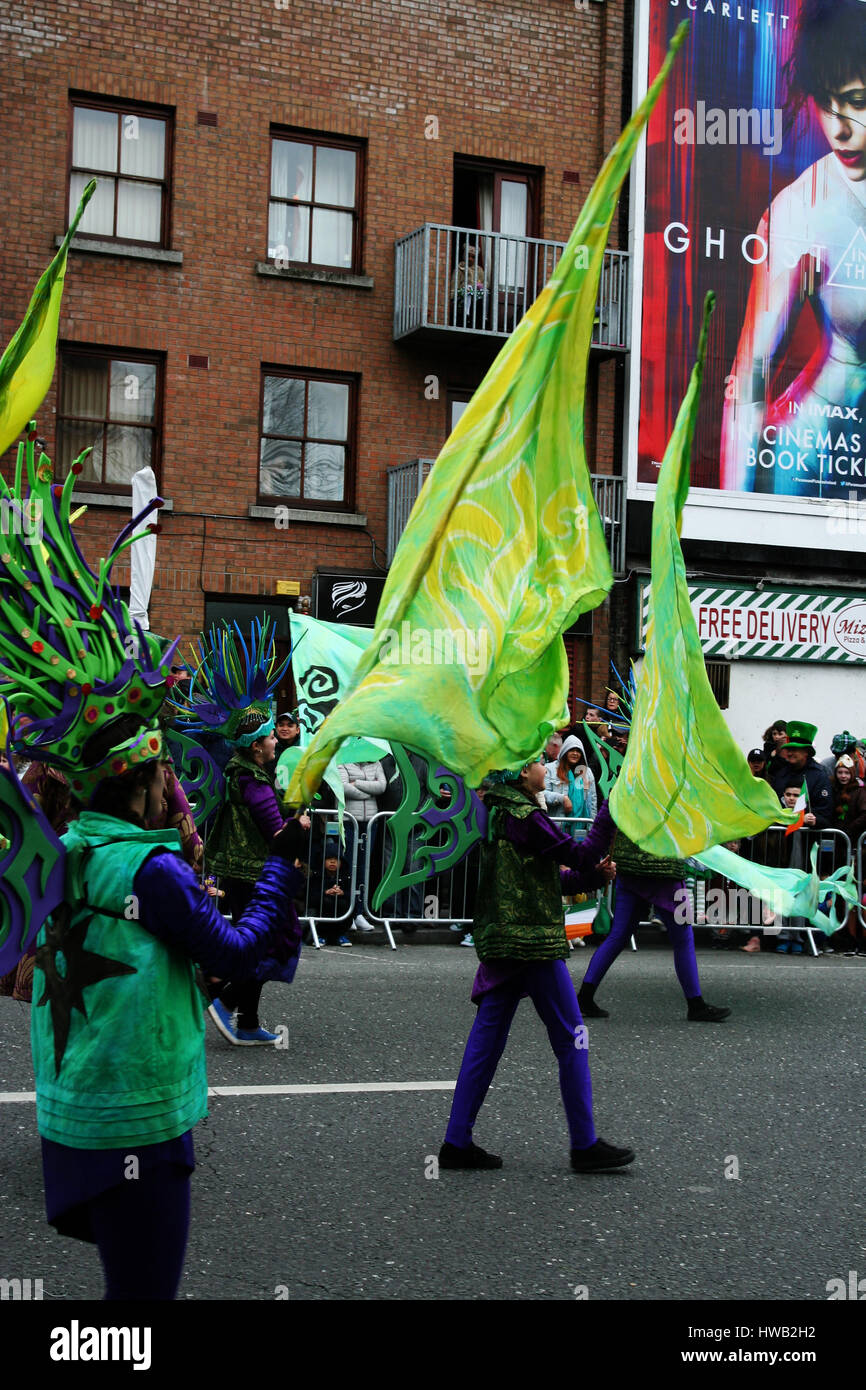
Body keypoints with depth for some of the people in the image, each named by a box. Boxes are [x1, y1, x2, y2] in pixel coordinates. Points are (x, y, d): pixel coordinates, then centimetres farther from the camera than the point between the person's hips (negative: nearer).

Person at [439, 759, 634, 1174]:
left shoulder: (496, 813, 14)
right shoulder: (525, 816, -14)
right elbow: (580, 855, -16)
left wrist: (593, 876, 9)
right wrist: (612, 809, -9)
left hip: (500, 944, 9)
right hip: (533, 942, -9)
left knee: (486, 1039, 9)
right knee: (570, 1039, 1)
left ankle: (457, 1143, 9)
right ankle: (585, 1146, 7)